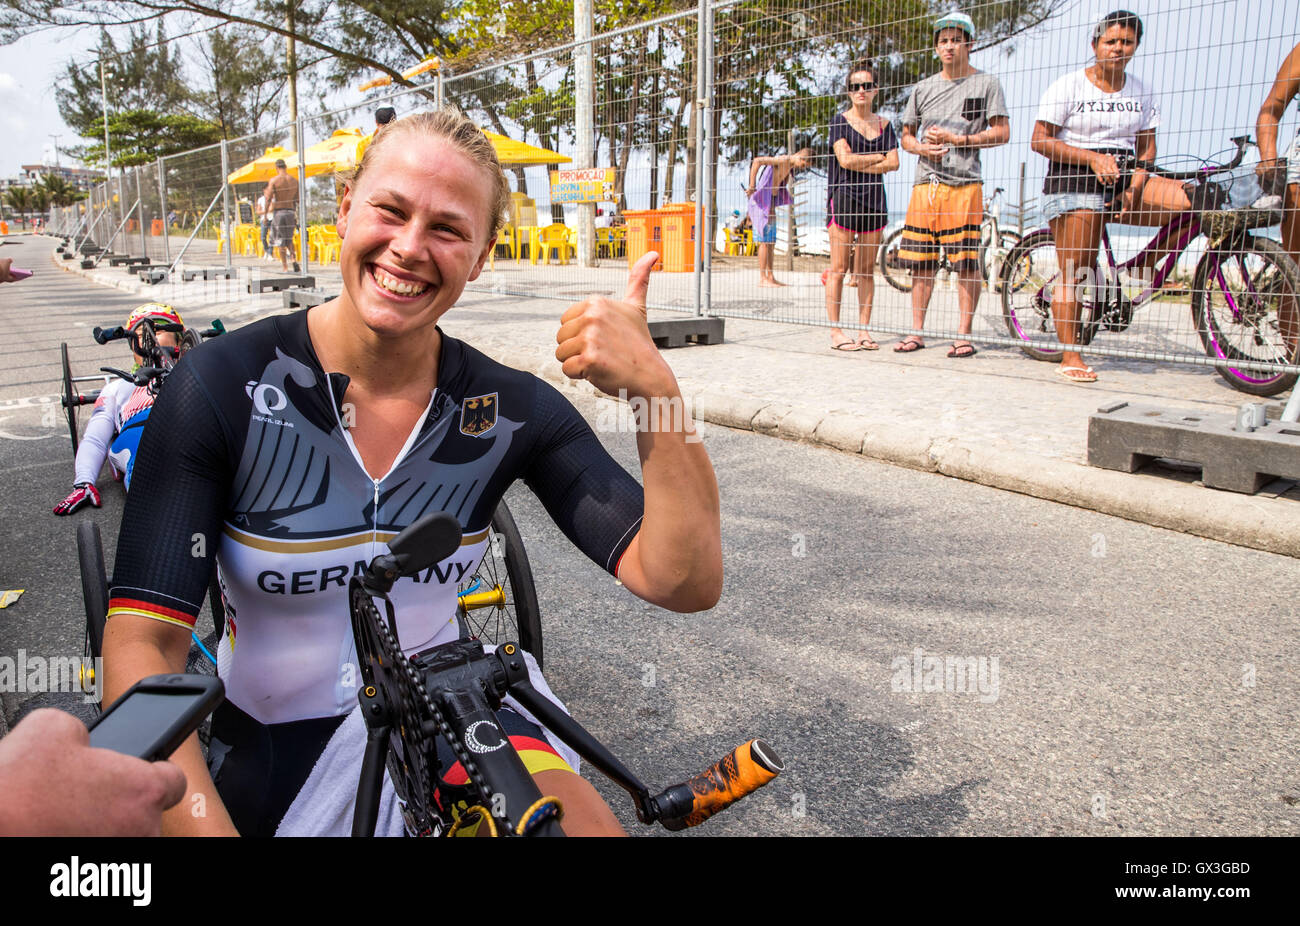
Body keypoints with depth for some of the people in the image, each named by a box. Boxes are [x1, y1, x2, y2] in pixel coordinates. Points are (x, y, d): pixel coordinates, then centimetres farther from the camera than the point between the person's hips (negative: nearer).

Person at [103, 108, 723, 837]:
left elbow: (684, 581, -18)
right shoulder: (222, 388, -16)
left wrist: (655, 390, -32)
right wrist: (208, 828, -33)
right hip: (273, 750, 0)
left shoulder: (511, 410, -12)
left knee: (585, 819, -22)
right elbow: (143, 649, -18)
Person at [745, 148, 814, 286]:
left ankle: (770, 277, 11)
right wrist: (751, 187, -24)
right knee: (765, 241, -10)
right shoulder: (783, 160, -16)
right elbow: (757, 161, -26)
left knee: (771, 242, 8)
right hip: (761, 202, -10)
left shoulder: (790, 167, 14)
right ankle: (762, 278, -9)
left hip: (770, 204, 10)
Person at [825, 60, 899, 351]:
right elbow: (845, 159, -10)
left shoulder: (884, 124, 14)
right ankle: (835, 331, -3)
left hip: (873, 199, 4)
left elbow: (894, 163, 2)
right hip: (843, 197, -4)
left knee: (867, 270, 4)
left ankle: (864, 329, 8)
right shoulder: (839, 120, 3)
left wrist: (860, 163, -8)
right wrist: (878, 156, 0)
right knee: (839, 268, -6)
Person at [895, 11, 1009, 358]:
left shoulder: (986, 83, 6)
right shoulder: (923, 88, 17)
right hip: (924, 183, 4)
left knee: (966, 262, -7)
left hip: (964, 184, -3)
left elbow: (1001, 133, 1)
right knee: (921, 262, 4)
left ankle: (964, 335, -1)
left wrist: (957, 139, -8)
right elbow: (906, 136, 21)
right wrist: (922, 147, -1)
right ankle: (917, 332, 12)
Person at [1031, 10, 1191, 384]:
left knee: (1189, 198, -20)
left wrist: (1135, 185, -7)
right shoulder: (1068, 85, 0)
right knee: (1073, 273, -10)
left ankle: (1144, 267, 1)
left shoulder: (1141, 90, 13)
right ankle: (1070, 354, -3)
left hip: (1124, 177, 5)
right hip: (1074, 180, -4)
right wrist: (1093, 158, -15)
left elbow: (1147, 146, 13)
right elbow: (1039, 140, -5)